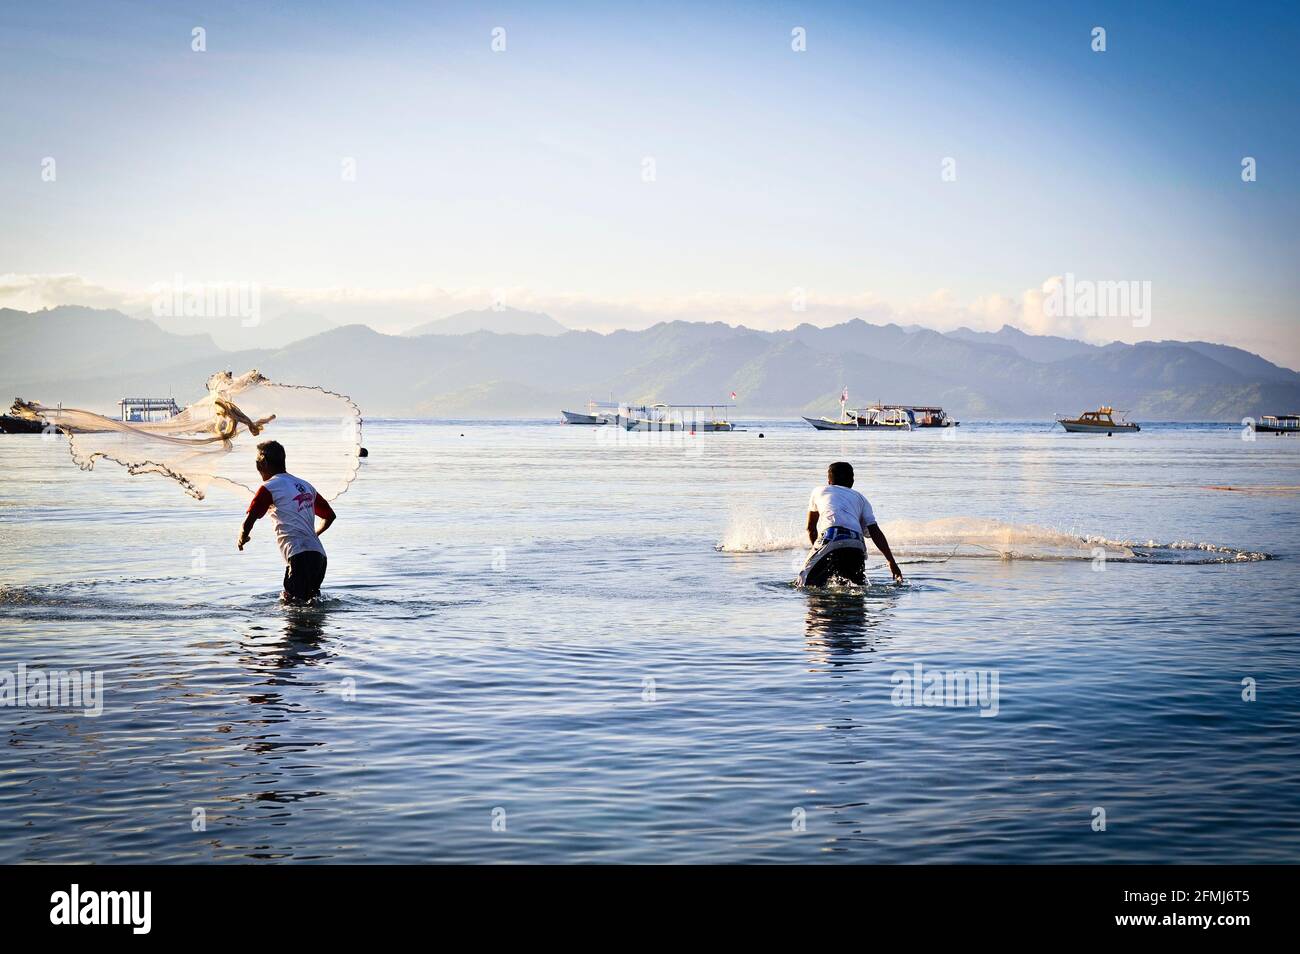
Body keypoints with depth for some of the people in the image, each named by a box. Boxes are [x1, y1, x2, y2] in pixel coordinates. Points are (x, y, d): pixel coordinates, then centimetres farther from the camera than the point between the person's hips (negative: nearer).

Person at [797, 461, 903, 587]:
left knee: (806, 585, -3)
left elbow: (811, 528, 34)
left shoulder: (819, 491, 29)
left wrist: (817, 550, 49)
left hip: (830, 540, -3)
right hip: (857, 546, 3)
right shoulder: (860, 498, 30)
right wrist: (892, 562, 16)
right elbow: (875, 532, 18)